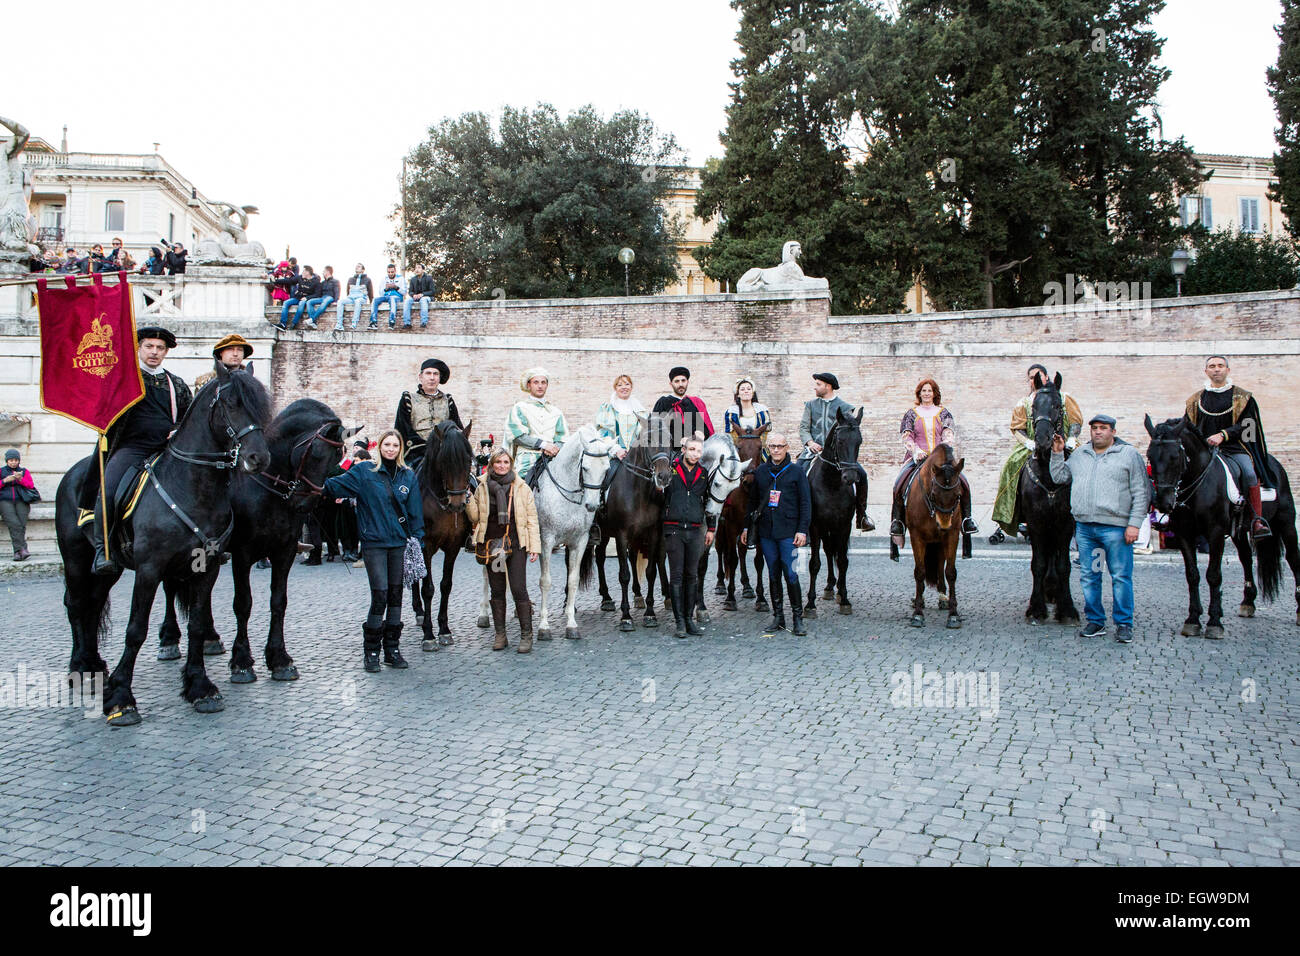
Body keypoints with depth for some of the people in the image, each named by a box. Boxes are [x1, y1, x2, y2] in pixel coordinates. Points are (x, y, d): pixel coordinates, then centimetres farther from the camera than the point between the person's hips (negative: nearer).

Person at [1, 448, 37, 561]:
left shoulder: (24, 471, 17)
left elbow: (31, 485, 6)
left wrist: (20, 479, -11)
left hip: (21, 501, 1)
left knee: (22, 525, -19)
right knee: (14, 524, -22)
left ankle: (17, 552, -17)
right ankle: (22, 549, -28)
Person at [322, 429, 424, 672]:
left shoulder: (408, 476, 7)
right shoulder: (364, 472, -2)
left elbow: (415, 511, 8)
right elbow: (335, 485, -11)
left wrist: (417, 540, 3)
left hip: (399, 543, 4)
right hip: (374, 544, -4)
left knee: (395, 595, 9)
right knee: (380, 595, -8)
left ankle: (392, 649, 19)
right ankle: (370, 651, 6)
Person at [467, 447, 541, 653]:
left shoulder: (522, 488, 2)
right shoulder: (482, 488, 7)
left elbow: (532, 519, 1)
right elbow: (475, 518, 9)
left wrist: (534, 547, -5)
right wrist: (468, 499, -7)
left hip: (516, 544, -2)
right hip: (491, 545, 3)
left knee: (519, 589, -7)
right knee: (496, 590, 9)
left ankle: (526, 635, 3)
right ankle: (500, 635, 18)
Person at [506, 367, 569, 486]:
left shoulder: (556, 412, 22)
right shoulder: (520, 407, 11)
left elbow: (563, 439, 15)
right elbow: (517, 435, -2)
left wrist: (555, 448, -9)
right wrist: (542, 444, -11)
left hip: (551, 460, 3)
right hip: (527, 461, -3)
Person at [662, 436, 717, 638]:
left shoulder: (704, 474, 10)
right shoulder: (670, 470, 0)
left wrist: (711, 528, 15)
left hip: (695, 531, 3)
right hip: (674, 529, -3)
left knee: (692, 576, 8)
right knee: (676, 575, -1)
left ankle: (689, 619, 15)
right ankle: (680, 621, 3)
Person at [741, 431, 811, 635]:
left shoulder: (797, 472, 0)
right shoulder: (760, 472, 10)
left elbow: (805, 503, -1)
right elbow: (752, 501, 16)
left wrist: (802, 530, -8)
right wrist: (747, 527, 11)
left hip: (788, 531, -4)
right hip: (766, 531, 4)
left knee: (791, 575, -7)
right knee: (773, 575, 9)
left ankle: (798, 618, 3)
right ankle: (778, 616, 18)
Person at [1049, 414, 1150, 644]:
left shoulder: (1129, 454, 1)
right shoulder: (1079, 454, 15)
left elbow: (1141, 493, -2)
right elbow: (1059, 477, 19)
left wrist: (1134, 523, -10)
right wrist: (1057, 454, 7)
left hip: (1115, 526, -4)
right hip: (1084, 526, 5)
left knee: (1121, 577, -1)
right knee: (1088, 576, 9)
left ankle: (1124, 624, 9)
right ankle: (1095, 621, 20)